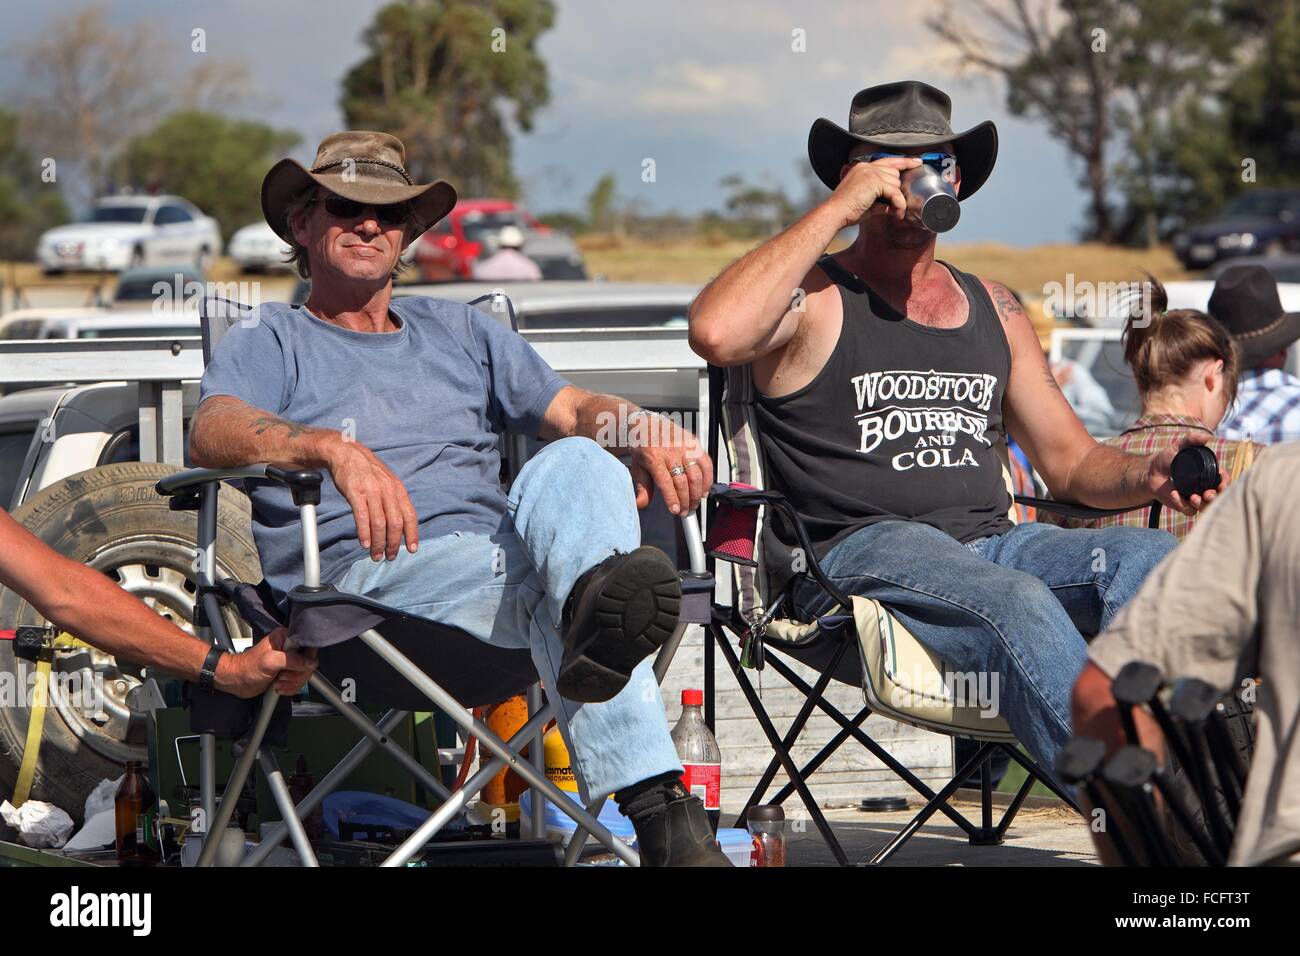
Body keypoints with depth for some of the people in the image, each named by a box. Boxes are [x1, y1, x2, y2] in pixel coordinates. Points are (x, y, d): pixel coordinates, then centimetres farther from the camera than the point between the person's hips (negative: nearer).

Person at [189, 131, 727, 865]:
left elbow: (574, 410, 21)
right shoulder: (270, 341, 19)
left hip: (497, 556, 3)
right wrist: (334, 448, -26)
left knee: (576, 462, -31)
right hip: (363, 574, -3)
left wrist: (643, 432, -6)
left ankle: (600, 606, -65)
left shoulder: (460, 331, 34)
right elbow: (214, 433, -5)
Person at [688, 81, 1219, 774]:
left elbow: (1071, 462, 25)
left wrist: (1148, 475, 1)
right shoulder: (813, 299, 7)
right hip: (857, 553, -5)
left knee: (1147, 557, -25)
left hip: (991, 543, 5)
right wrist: (837, 211, -9)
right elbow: (715, 333, -18)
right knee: (1016, 602, -36)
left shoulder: (992, 309, 24)